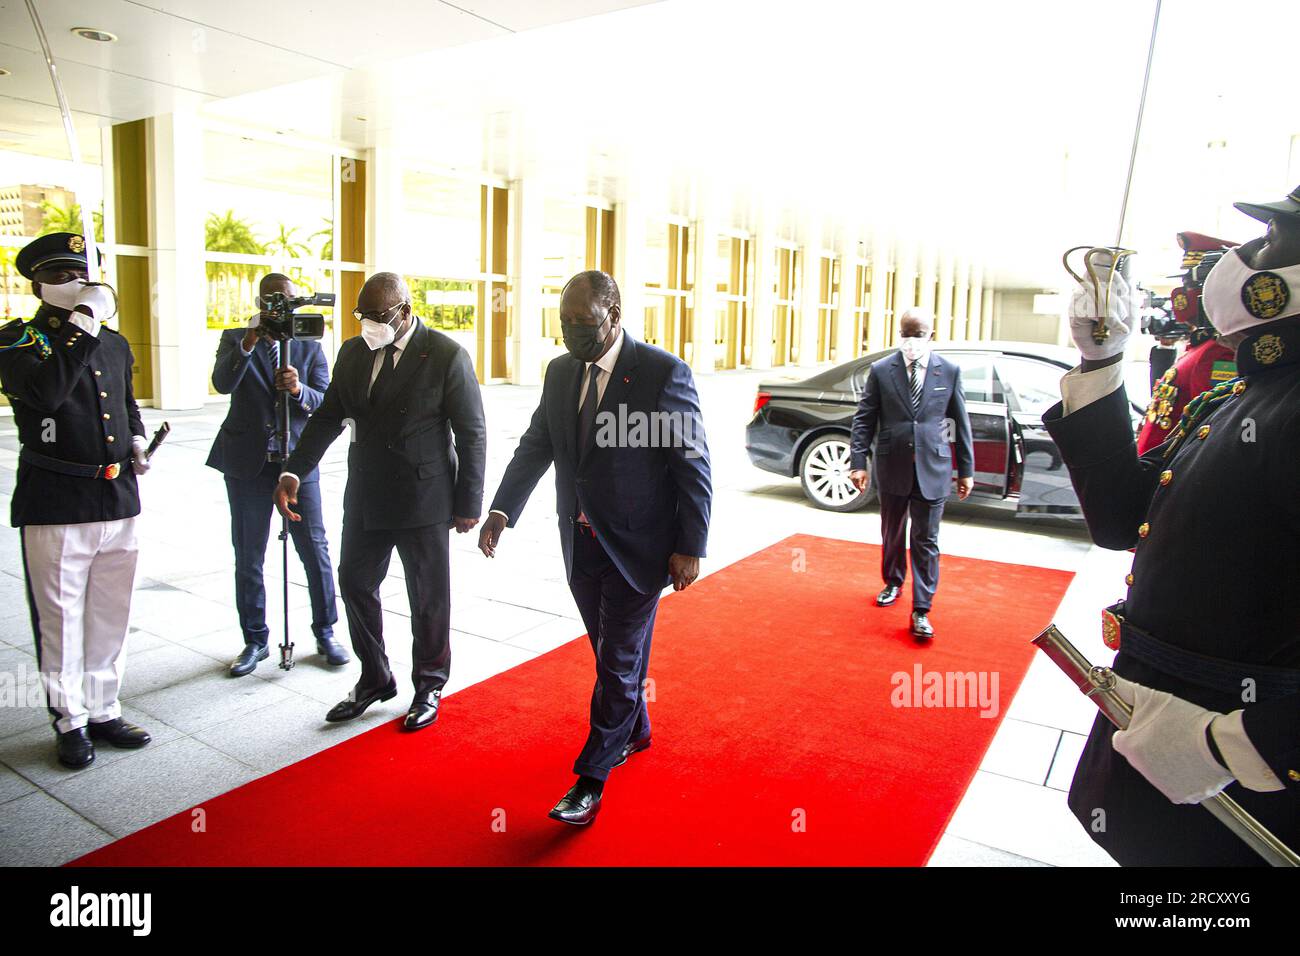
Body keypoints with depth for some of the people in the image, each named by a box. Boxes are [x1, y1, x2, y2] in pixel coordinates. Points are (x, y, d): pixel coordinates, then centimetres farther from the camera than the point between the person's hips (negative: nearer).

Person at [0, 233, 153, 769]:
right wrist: (84, 322, -22)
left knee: (110, 617, 13)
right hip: (54, 505, -5)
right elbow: (45, 392, -25)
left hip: (118, 501, 5)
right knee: (61, 619, 5)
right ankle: (71, 720, 19)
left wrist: (136, 440, 9)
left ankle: (103, 710, 26)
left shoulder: (114, 343, 14)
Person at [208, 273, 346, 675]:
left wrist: (299, 389, -22)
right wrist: (250, 339, -26)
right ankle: (255, 639, 21)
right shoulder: (235, 339, 4)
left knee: (315, 550, 2)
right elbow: (223, 383, -15)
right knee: (248, 556, 7)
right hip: (248, 464, 0)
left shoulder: (310, 345, 6)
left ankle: (325, 632, 17)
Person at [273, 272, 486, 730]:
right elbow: (327, 417, 9)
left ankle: (429, 685, 28)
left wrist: (468, 503, -9)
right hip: (365, 498, 6)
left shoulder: (446, 356, -12)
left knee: (428, 597, 7)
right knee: (355, 584, 14)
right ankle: (374, 679, 33)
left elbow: (472, 434, -9)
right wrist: (293, 472, -4)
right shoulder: (353, 353, 5)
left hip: (424, 501, -6)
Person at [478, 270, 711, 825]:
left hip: (638, 547, -6)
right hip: (582, 545, 6)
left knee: (619, 661, 3)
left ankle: (592, 778, 17)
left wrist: (690, 547, -13)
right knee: (611, 654, 20)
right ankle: (634, 732, 44)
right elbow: (535, 447, 8)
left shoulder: (664, 373, -14)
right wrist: (501, 510, -6)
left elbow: (693, 465, -12)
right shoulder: (561, 372, 5)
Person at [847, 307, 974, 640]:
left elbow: (961, 422, 5)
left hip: (932, 469, -1)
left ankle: (921, 611, 6)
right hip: (892, 468, 1)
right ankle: (893, 583, 42)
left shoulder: (949, 371, 0)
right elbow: (864, 419, -1)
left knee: (926, 541, 0)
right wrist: (858, 462, -8)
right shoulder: (881, 370, -2)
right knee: (892, 534, 18)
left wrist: (966, 469, 5)